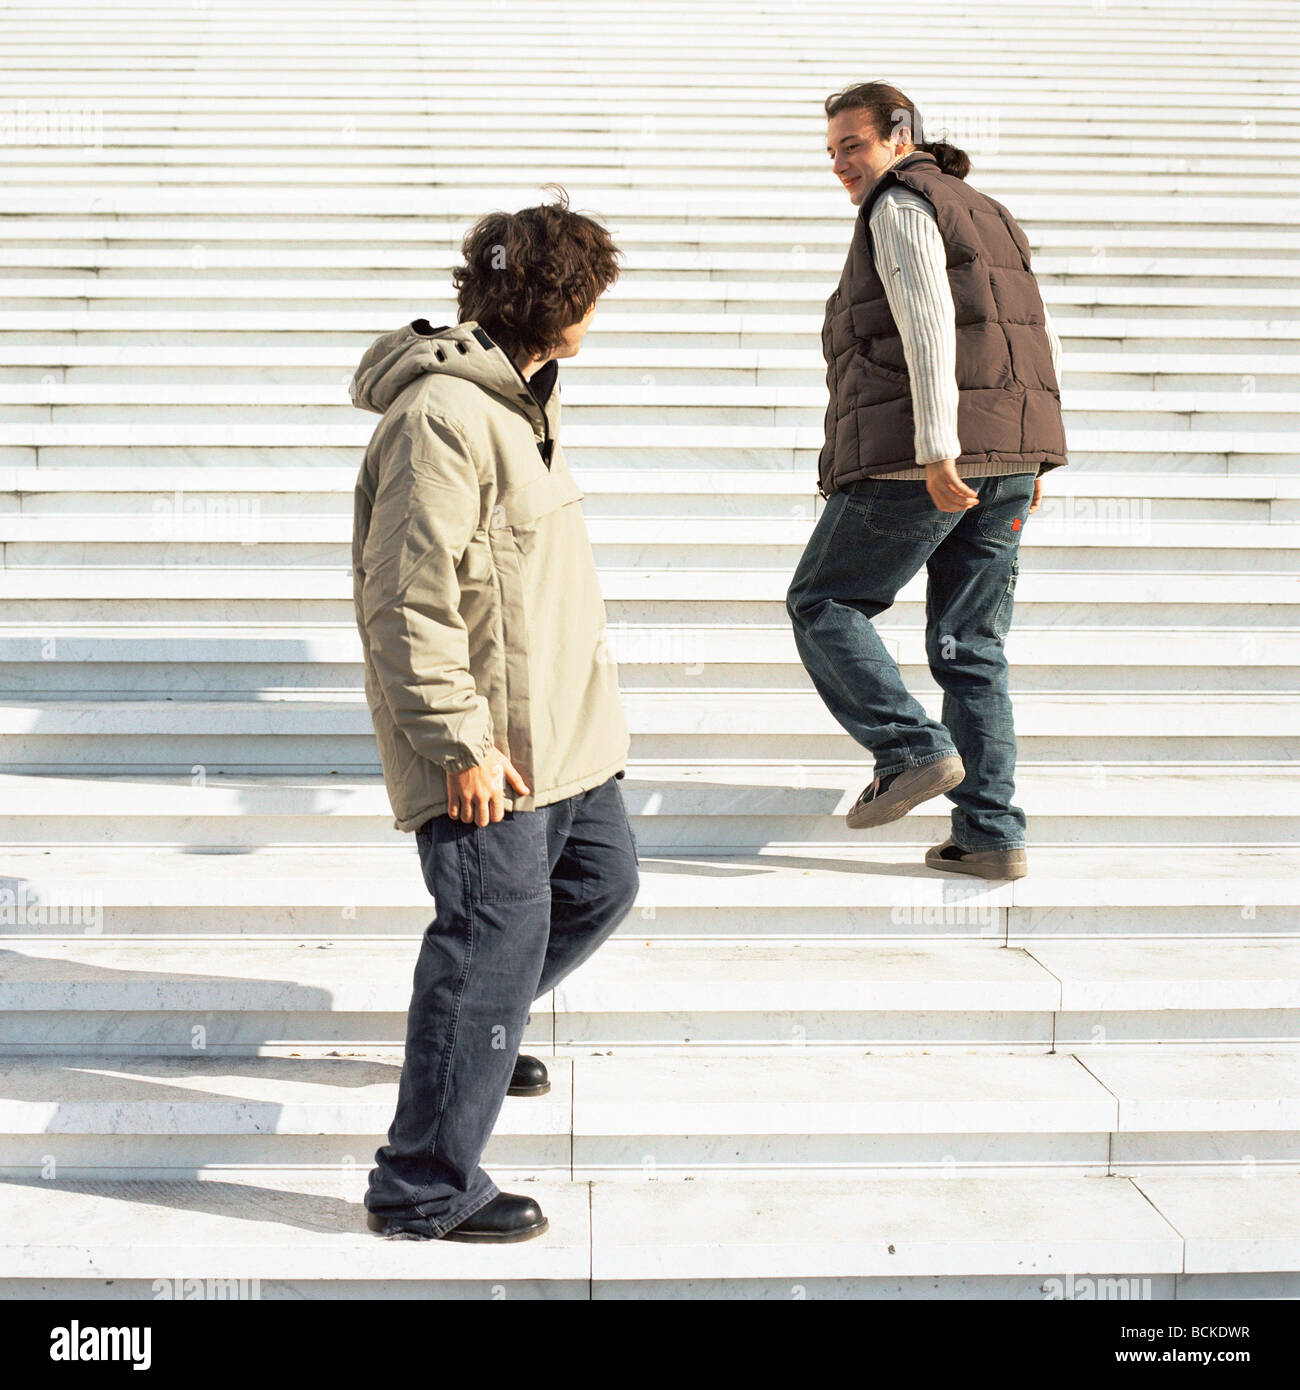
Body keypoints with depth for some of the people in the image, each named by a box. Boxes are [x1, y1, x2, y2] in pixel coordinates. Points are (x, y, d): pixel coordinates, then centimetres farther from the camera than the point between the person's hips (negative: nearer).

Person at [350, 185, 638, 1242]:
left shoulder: (518, 398, 14)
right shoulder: (441, 415, -20)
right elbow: (408, 600, -24)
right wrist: (462, 743, -23)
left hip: (561, 724, 10)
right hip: (489, 749, -10)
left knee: (603, 880, 22)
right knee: (498, 935, -5)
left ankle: (474, 1032, 43)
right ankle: (426, 1188, 8)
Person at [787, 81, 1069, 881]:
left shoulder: (900, 204, -2)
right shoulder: (988, 216, 25)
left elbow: (928, 324, -17)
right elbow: (1044, 345, 22)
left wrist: (936, 449, -24)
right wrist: (1029, 457, 23)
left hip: (919, 457, -8)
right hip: (1009, 455, 8)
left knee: (823, 605, 8)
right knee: (972, 646, 10)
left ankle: (914, 751, -6)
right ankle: (991, 836, 7)